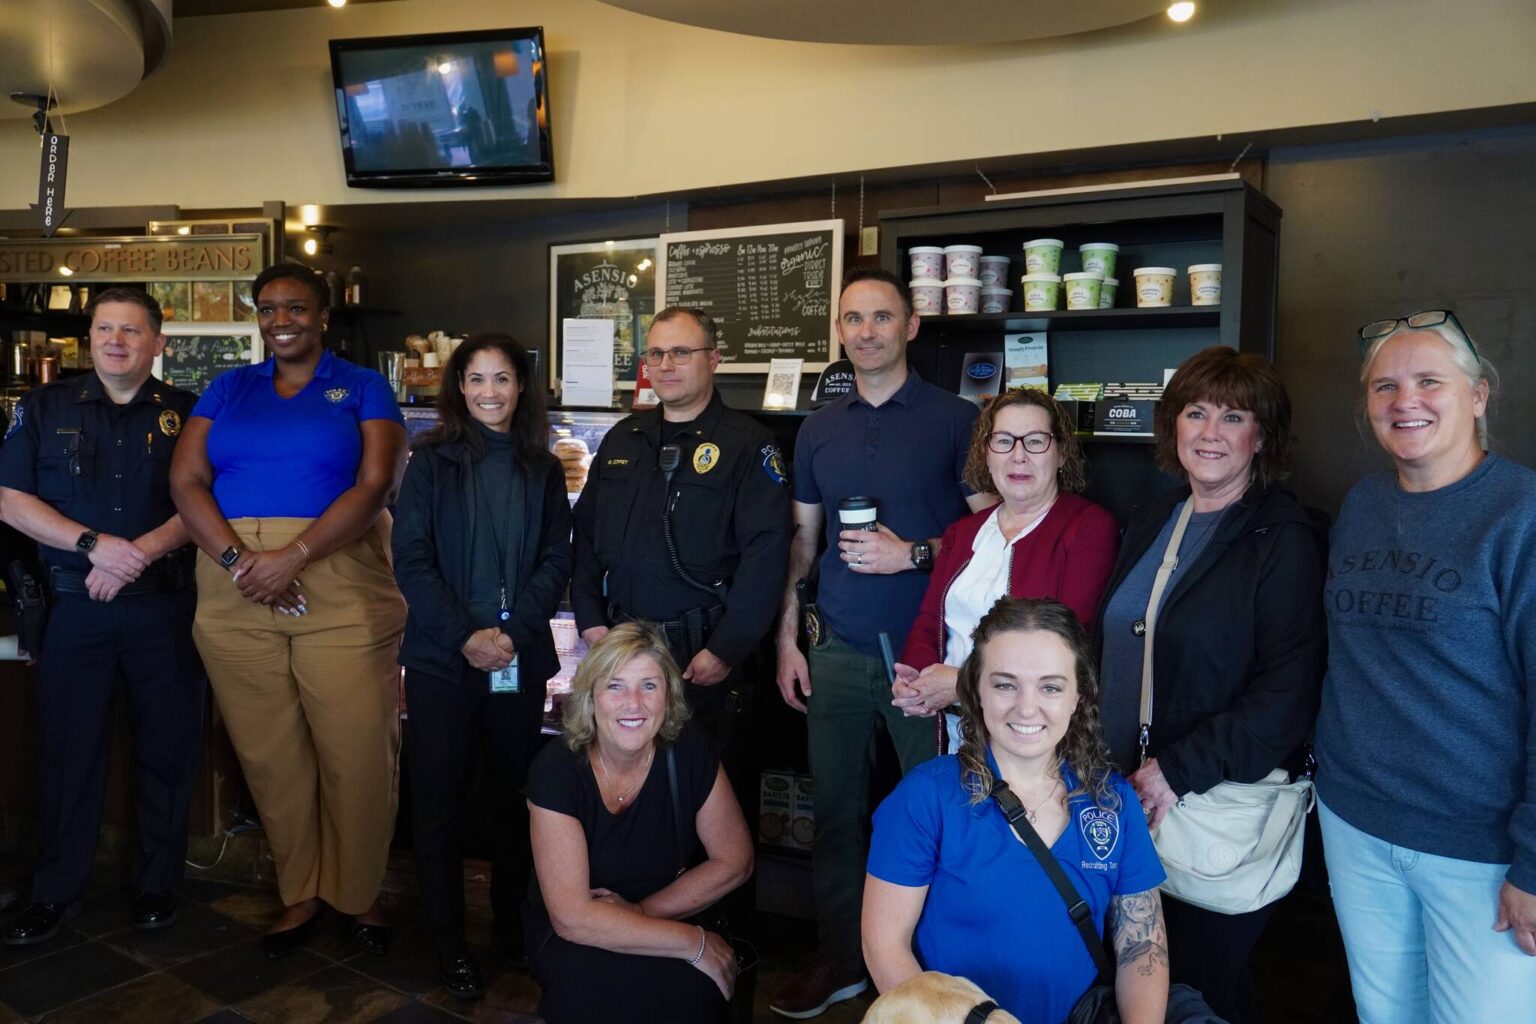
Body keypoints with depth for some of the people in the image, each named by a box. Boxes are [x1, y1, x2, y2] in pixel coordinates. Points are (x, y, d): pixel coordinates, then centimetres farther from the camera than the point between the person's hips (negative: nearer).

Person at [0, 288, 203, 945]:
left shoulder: (185, 413, 6)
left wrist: (142, 552, -15)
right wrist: (94, 544, -12)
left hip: (164, 606, 0)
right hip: (74, 605, 1)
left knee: (166, 745, 5)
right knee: (68, 747, 6)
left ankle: (158, 884, 20)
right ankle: (55, 892, 20)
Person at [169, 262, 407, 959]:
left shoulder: (362, 388, 6)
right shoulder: (228, 389, 16)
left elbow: (376, 485, -6)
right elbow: (186, 478, 6)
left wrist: (293, 556, -16)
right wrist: (235, 558, -11)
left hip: (342, 592, -3)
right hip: (235, 597, 3)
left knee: (357, 752, -2)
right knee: (270, 753, 8)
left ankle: (359, 893, 19)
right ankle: (300, 892, 26)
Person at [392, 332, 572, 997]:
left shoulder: (541, 468, 8)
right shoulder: (431, 461, 2)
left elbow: (556, 560, 3)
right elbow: (411, 560, -4)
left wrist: (511, 632, -10)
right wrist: (466, 636, -13)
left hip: (521, 659, 2)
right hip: (441, 658, -1)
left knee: (516, 794, 9)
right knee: (438, 800, 3)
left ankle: (513, 923, 24)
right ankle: (448, 940, 17)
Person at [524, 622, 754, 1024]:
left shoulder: (691, 753, -12)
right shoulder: (555, 770, -20)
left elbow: (735, 860, -2)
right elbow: (572, 917, -23)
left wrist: (641, 911, -11)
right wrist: (695, 942, -24)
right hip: (571, 941, -2)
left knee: (696, 989, -29)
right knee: (589, 988, -35)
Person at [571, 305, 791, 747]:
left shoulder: (746, 443, -7)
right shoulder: (622, 439, 12)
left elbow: (765, 553, -14)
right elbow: (586, 532, 13)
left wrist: (726, 650, -17)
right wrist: (590, 619, 3)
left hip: (699, 648, -5)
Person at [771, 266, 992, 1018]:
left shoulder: (955, 419, -2)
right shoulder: (820, 428, 11)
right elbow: (801, 539, 13)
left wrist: (914, 553, -17)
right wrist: (787, 640, 9)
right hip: (838, 650, 4)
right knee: (835, 807, 10)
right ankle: (840, 960, 26)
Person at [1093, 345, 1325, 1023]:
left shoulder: (1286, 540, -11)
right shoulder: (1150, 523, 9)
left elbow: (1285, 696, -16)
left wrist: (1180, 771, -18)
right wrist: (1107, 764, 7)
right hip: (1126, 793, 6)